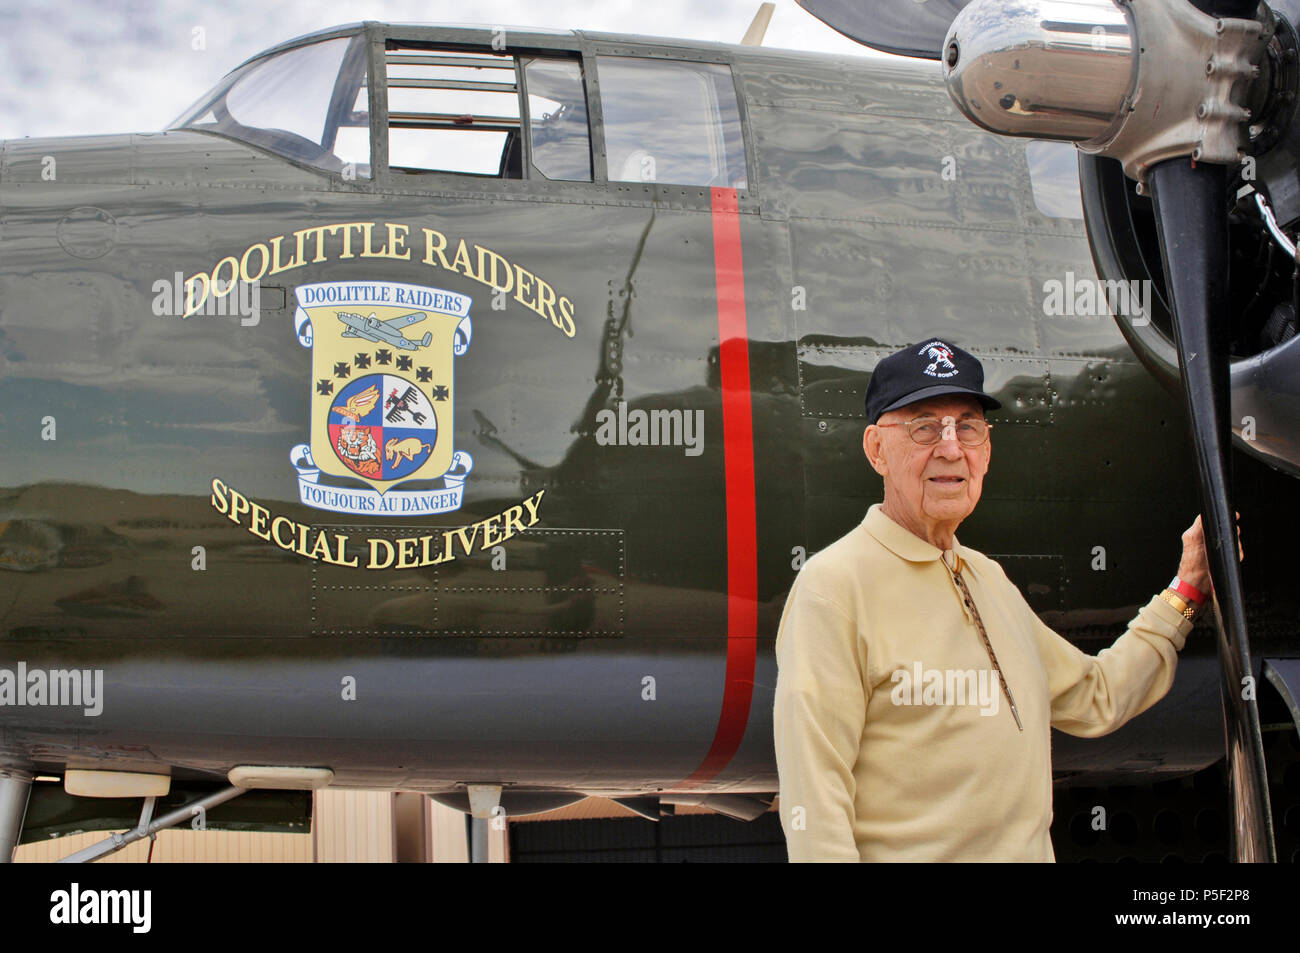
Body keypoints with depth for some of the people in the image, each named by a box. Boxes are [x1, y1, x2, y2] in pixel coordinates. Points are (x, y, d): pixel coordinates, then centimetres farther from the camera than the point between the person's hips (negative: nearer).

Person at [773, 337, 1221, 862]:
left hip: (1027, 851, 7)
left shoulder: (990, 579, 14)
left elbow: (1093, 698, 23)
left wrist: (1186, 590, 22)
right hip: (906, 854, -7)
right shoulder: (834, 585, -13)